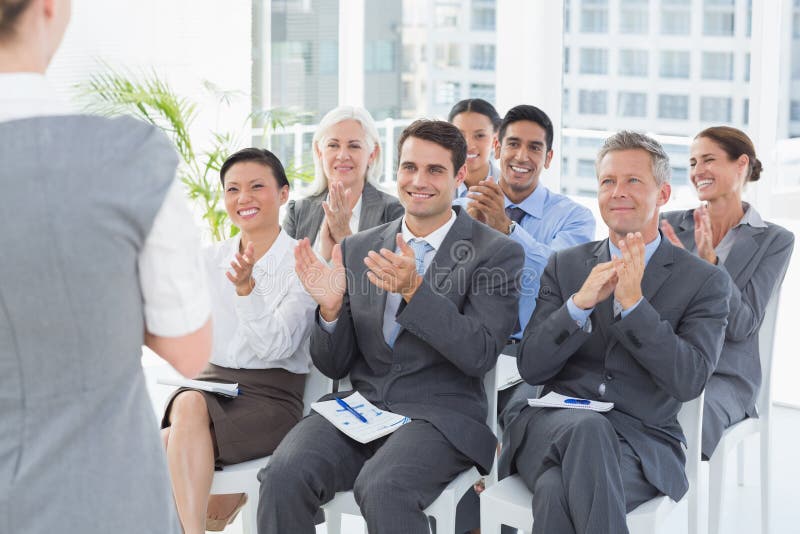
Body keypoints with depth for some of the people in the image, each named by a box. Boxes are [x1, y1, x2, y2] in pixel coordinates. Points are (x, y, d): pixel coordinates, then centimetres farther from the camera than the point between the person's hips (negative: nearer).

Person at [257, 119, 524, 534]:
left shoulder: (497, 253, 1)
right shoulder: (358, 249, 14)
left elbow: (479, 355, -10)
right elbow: (333, 366, 14)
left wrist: (414, 289, -21)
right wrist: (331, 307, -7)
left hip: (437, 417, -3)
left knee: (382, 486, -35)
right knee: (283, 475, -25)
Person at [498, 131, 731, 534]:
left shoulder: (705, 282, 6)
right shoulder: (564, 266, 15)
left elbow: (689, 380, -8)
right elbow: (530, 368, 5)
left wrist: (633, 303, -17)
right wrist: (580, 303, -12)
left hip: (640, 443, -2)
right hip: (552, 424, 2)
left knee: (559, 491, -37)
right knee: (587, 426, -37)